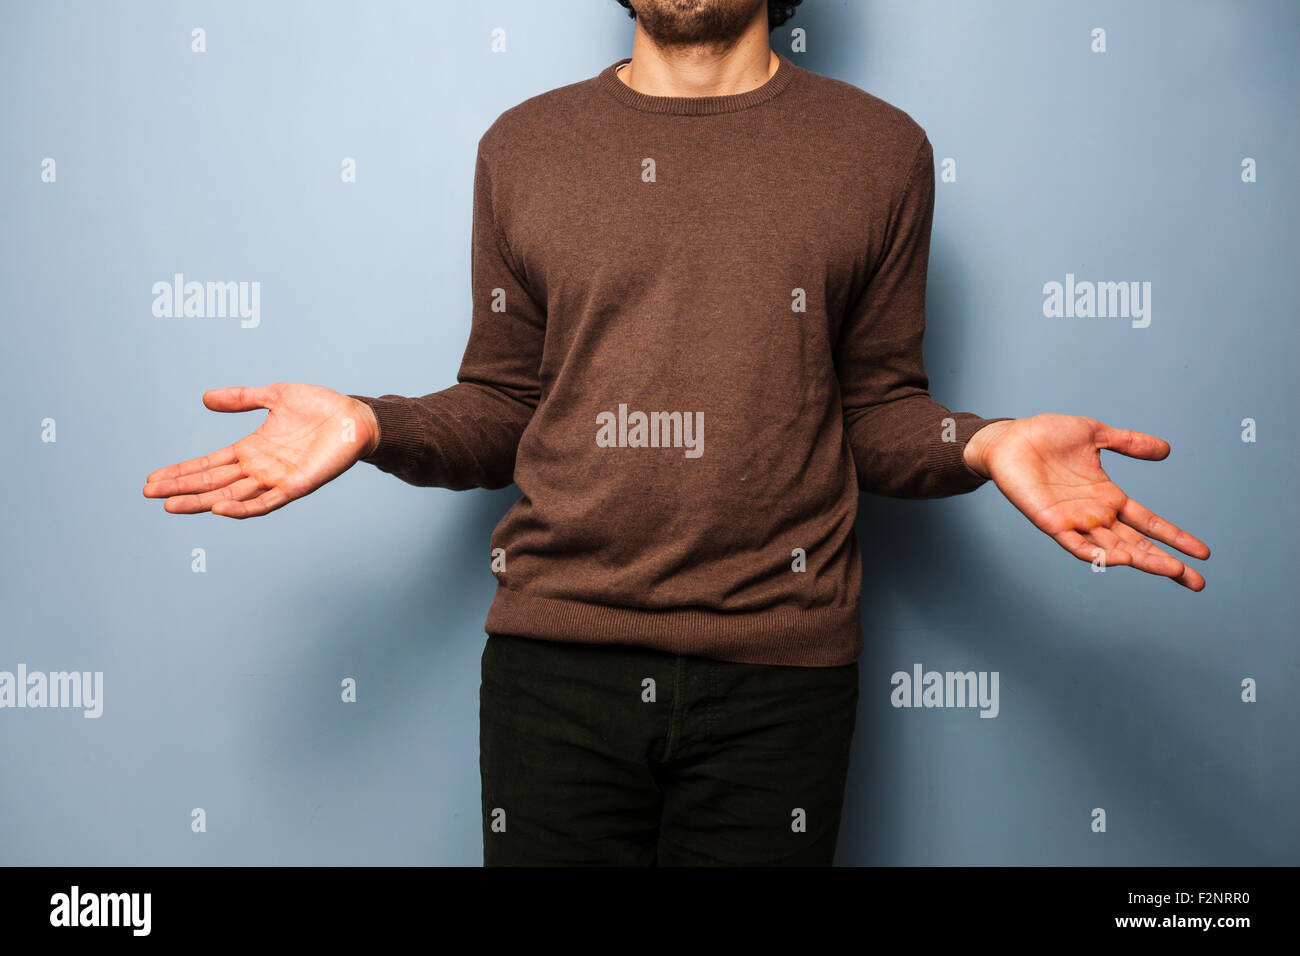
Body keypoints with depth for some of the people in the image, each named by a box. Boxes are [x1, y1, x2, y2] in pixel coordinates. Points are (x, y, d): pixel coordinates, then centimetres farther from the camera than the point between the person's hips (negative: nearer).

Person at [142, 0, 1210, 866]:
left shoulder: (880, 150, 7)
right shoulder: (522, 147, 9)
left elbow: (878, 409, 9)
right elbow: (500, 409, 10)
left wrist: (983, 442, -11)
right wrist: (370, 425, -7)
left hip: (778, 665, 0)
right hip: (554, 651, 1)